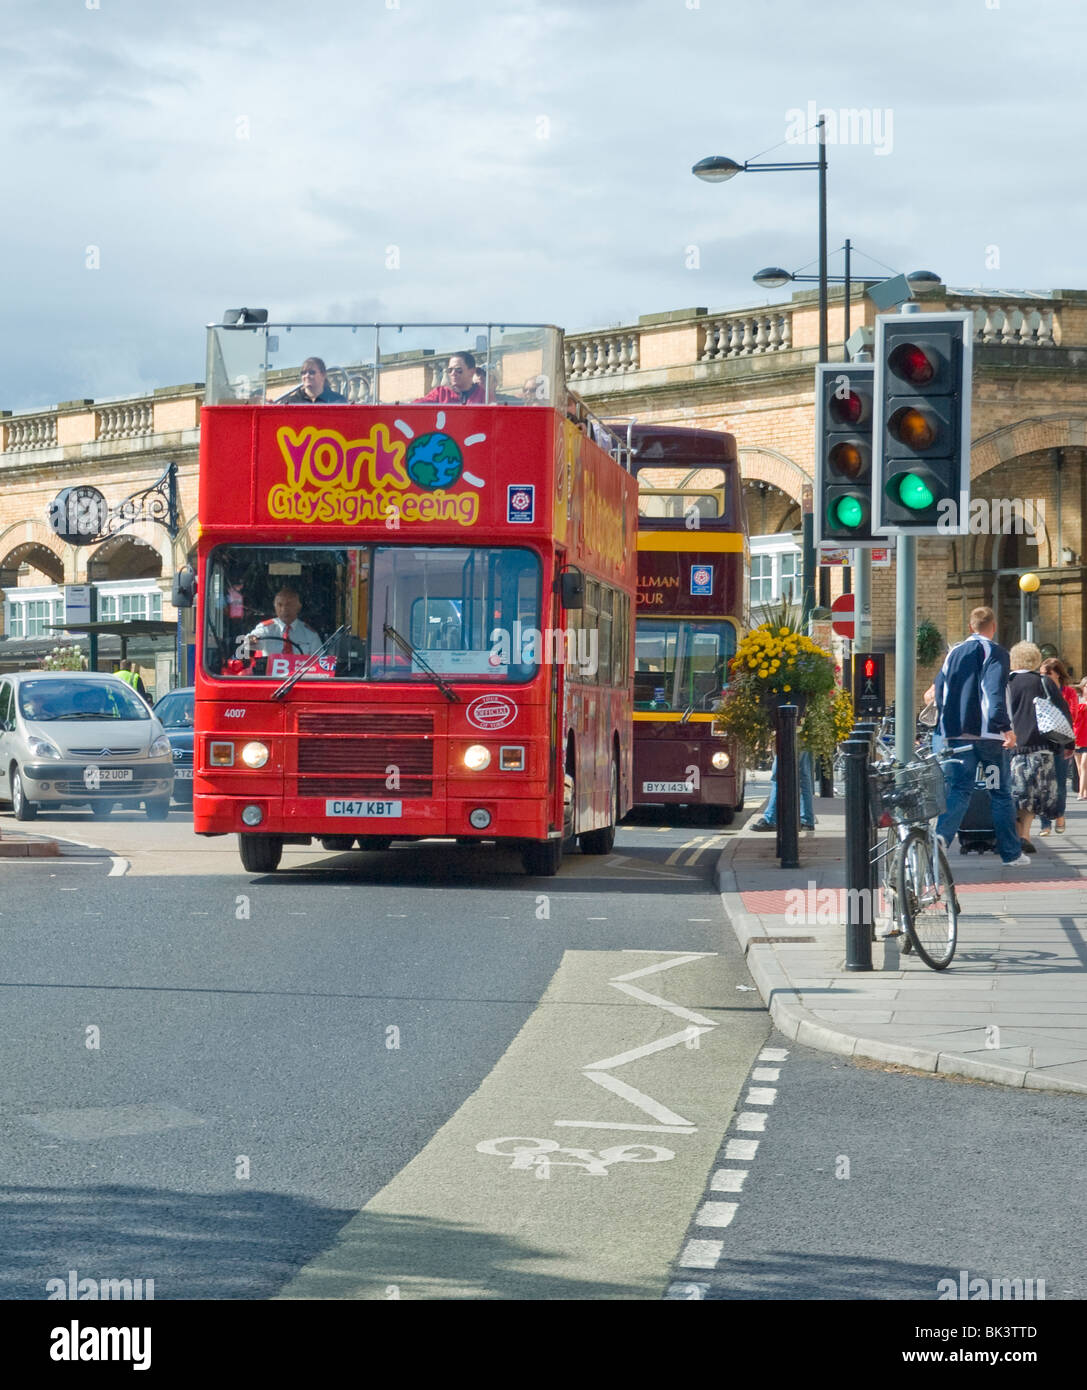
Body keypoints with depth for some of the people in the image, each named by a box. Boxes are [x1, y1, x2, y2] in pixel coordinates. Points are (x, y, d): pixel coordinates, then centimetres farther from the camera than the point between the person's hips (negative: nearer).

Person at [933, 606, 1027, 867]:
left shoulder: (953, 654, 13)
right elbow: (996, 691, -18)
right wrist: (1006, 727, -23)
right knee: (1001, 792, 6)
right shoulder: (995, 652, -4)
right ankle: (1011, 852, 11)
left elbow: (939, 693, 14)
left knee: (958, 789, 3)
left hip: (957, 734, 4)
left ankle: (942, 834, -22)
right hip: (988, 733, -4)